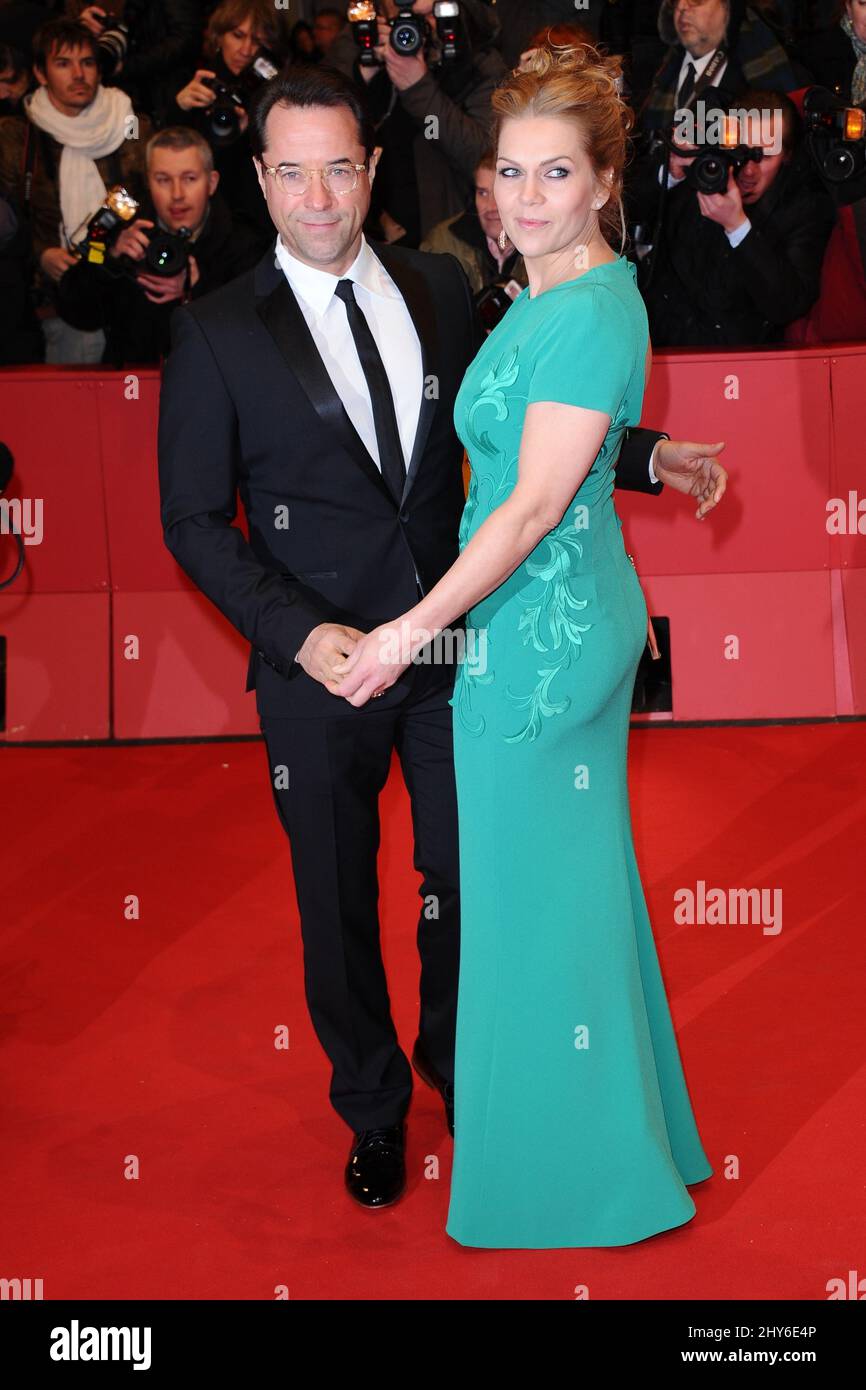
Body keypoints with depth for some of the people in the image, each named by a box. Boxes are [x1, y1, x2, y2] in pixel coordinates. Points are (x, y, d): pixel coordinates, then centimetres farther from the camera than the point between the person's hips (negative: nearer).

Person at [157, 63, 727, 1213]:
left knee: (468, 874, 15)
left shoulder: (439, 289, 2)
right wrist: (299, 633, -21)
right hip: (320, 666, -2)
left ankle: (457, 1059, 43)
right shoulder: (217, 335, -9)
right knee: (340, 901, 13)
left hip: (451, 645, 3)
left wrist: (648, 457, 2)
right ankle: (373, 1109, 36)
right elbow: (195, 520, -8)